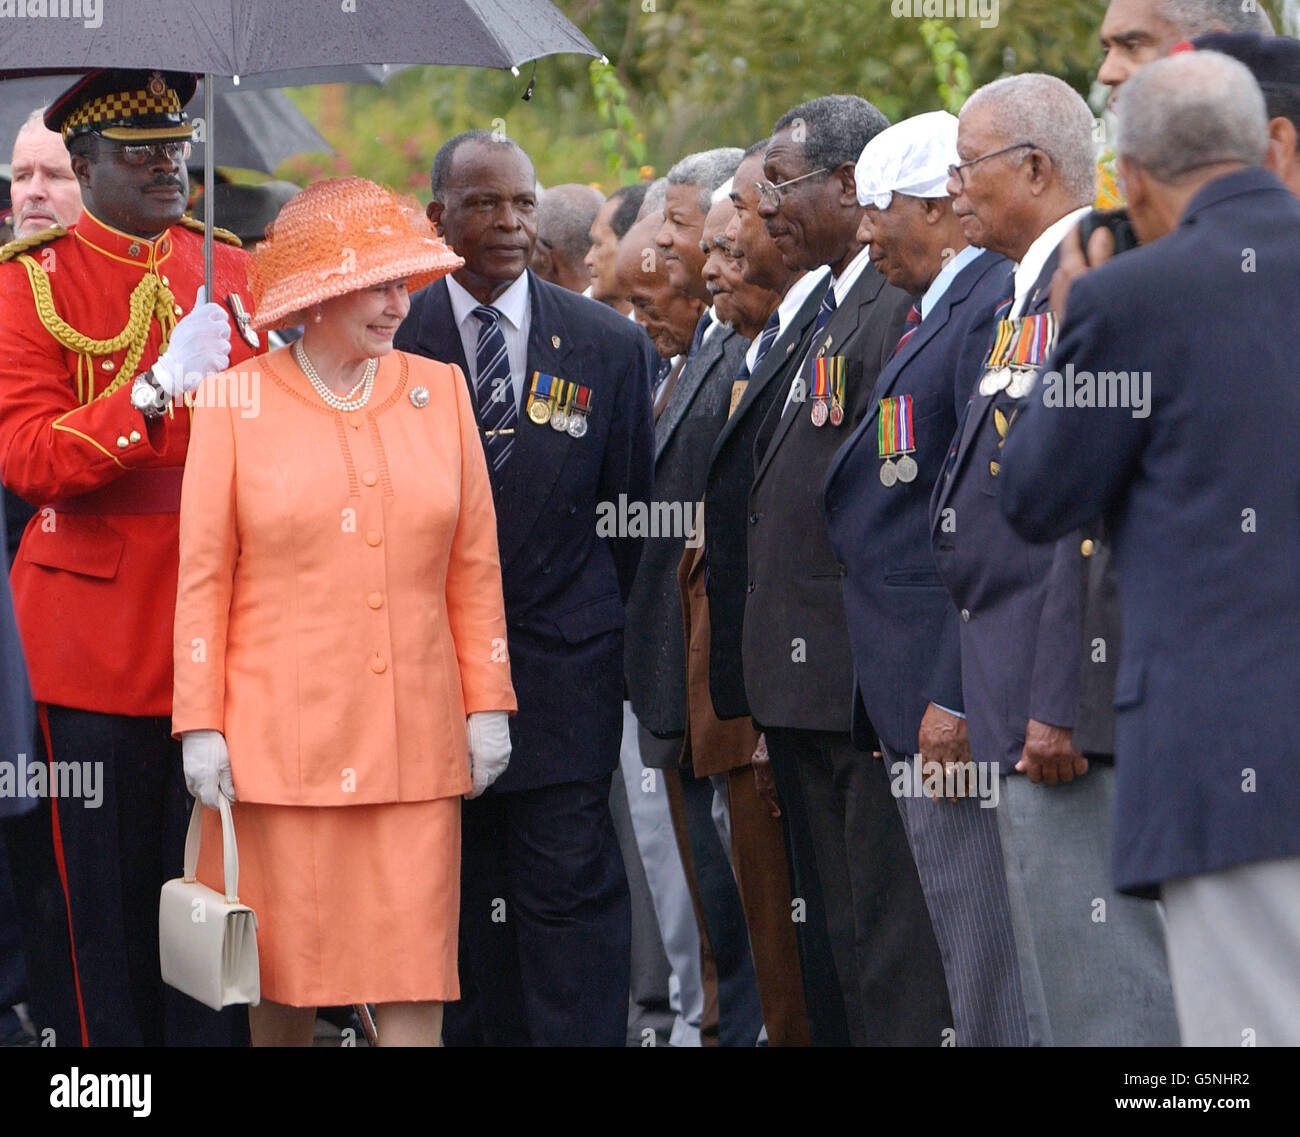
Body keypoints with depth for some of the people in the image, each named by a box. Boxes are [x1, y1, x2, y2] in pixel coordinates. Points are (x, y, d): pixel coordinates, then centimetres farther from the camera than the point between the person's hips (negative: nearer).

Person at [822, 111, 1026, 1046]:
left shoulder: (995, 308, -14)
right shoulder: (937, 313, 18)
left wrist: (961, 700, -22)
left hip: (957, 691, -10)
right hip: (926, 696, 10)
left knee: (993, 983, -7)